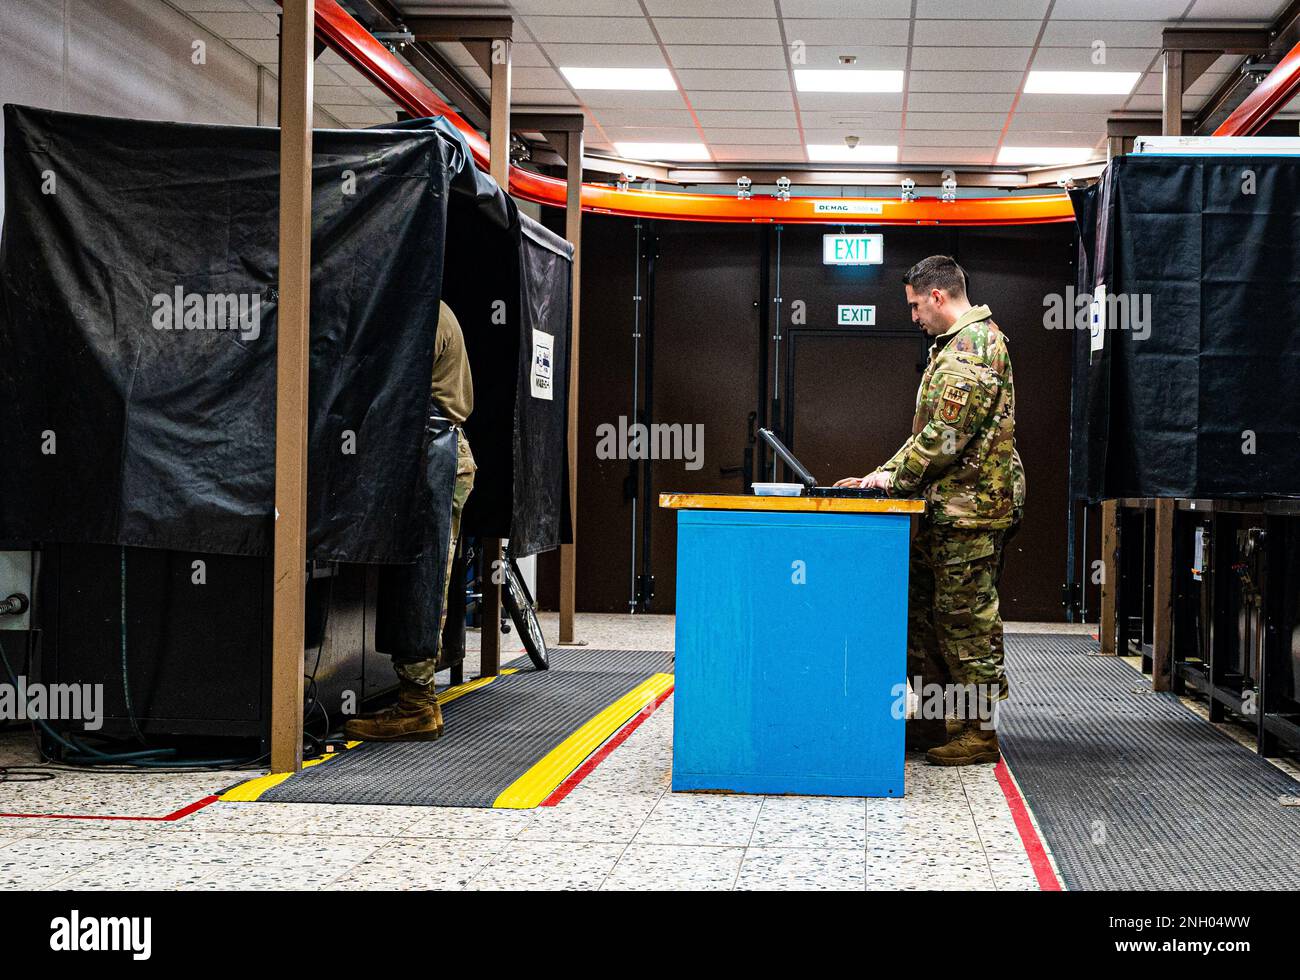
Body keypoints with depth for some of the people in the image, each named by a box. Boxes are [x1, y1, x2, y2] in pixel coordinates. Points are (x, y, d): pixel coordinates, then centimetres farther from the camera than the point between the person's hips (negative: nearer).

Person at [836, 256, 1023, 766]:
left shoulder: (974, 345, -14)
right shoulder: (956, 343, 20)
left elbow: (947, 432, -21)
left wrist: (895, 475, -14)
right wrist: (887, 475, 18)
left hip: (970, 510, -11)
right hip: (946, 509, 11)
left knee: (966, 618, -5)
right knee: (923, 610, 13)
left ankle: (979, 731, 2)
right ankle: (937, 720, 20)